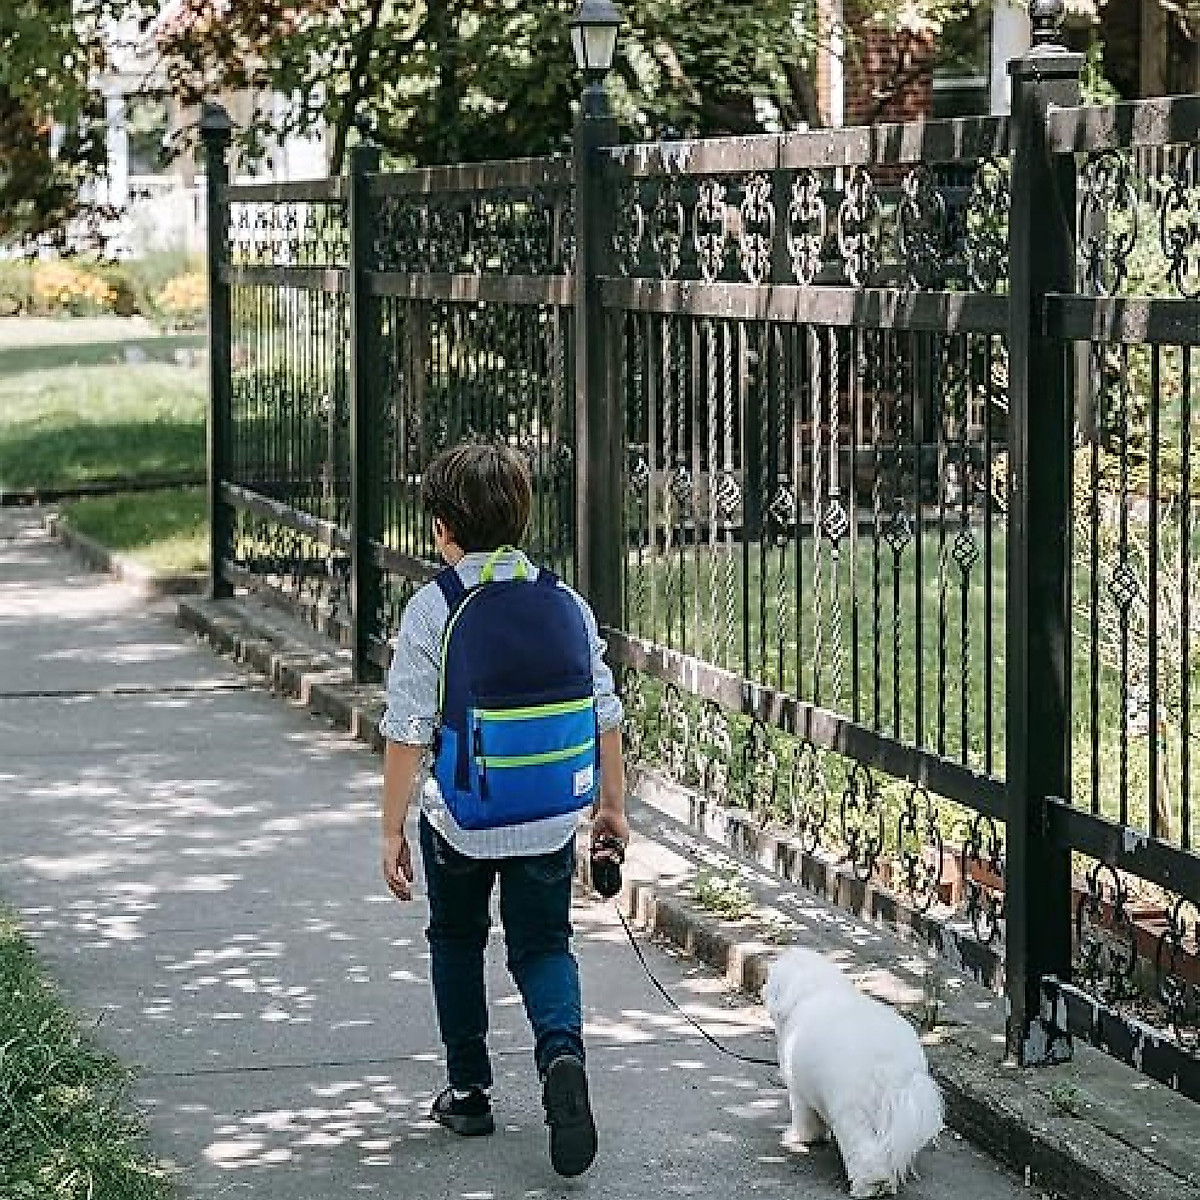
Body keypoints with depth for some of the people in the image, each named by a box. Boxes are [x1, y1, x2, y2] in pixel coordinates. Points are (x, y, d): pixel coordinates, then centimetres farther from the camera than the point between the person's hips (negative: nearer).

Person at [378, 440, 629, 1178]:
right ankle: (563, 1052, -17)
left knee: (457, 944, 20)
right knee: (544, 947, 12)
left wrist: (393, 831, -6)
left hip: (459, 820, -2)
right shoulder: (566, 604, -3)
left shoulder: (432, 610, -13)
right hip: (549, 819, 2)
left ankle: (469, 1090, 27)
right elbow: (605, 716, 2)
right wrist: (613, 805, 15)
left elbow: (408, 733, -13)